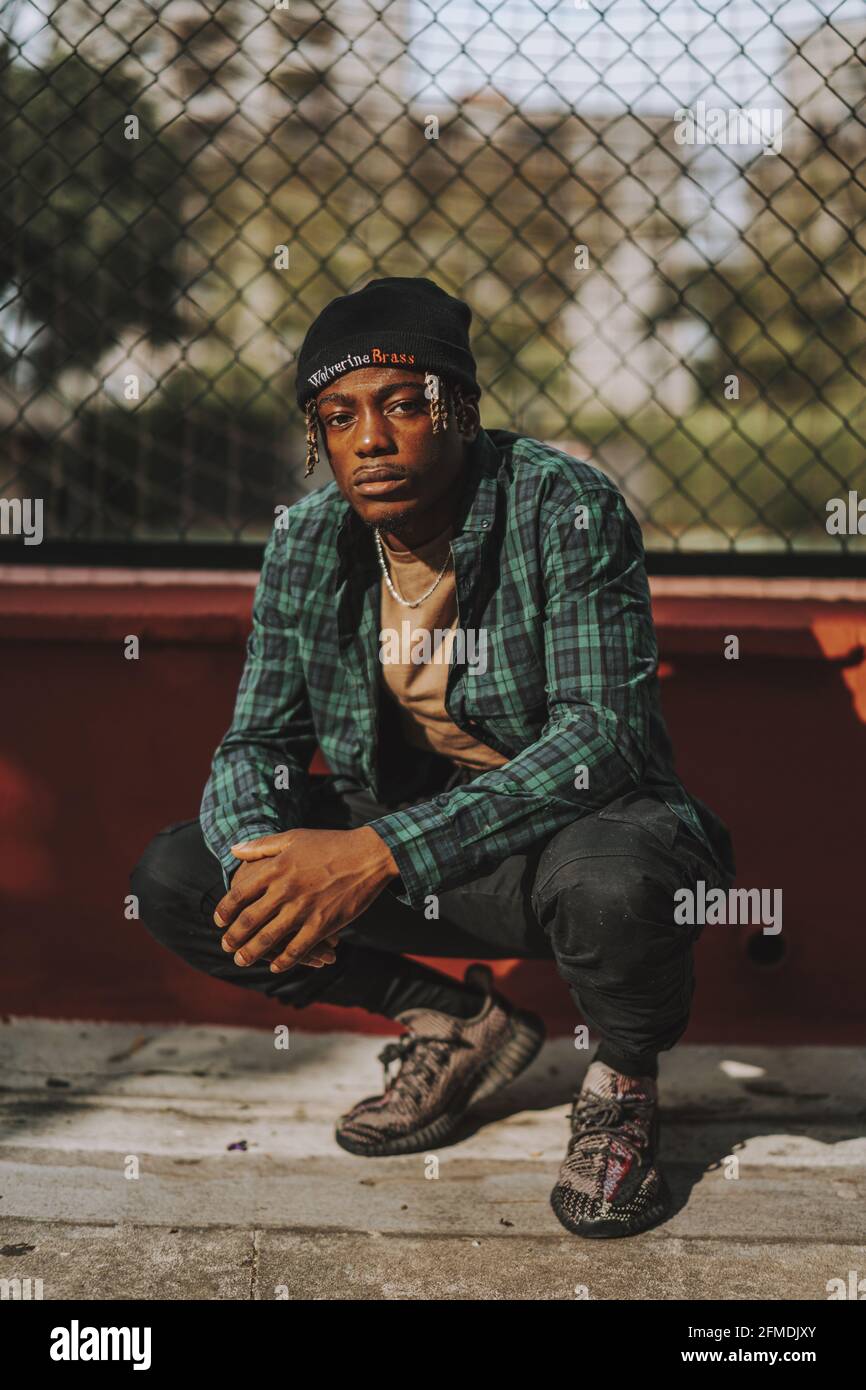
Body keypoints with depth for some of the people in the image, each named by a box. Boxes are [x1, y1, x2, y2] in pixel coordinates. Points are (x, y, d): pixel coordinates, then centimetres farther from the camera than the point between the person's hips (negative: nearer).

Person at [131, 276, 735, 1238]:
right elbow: (258, 744, 1)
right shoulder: (305, 544, -2)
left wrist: (383, 852, -37)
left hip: (574, 825, -5)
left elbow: (604, 735, -28)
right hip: (395, 846, 5)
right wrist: (260, 856, -25)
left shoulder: (565, 508, -19)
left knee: (608, 886, -40)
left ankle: (625, 1080, -2)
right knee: (174, 880, -9)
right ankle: (457, 1025, 8)